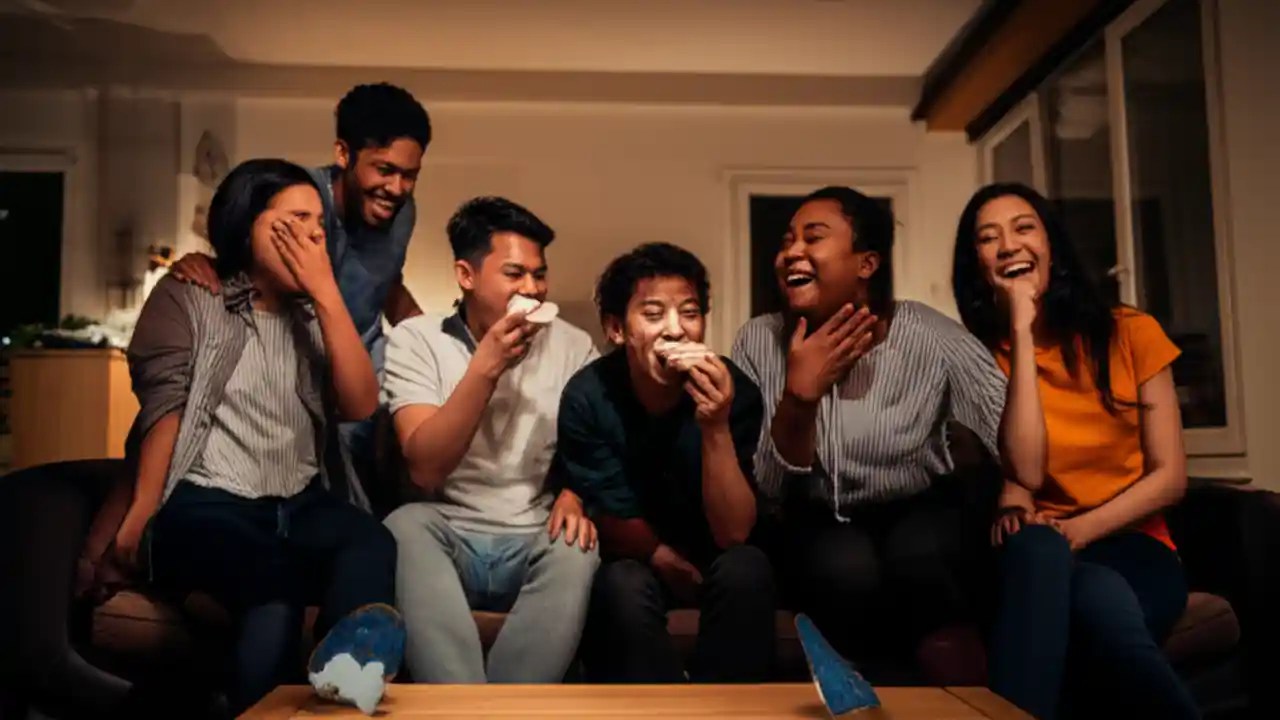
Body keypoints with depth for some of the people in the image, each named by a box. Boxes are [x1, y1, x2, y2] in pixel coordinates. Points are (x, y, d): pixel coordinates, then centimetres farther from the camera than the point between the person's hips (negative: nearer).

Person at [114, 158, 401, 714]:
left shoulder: (315, 312, 20)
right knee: (274, 589, -38)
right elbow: (163, 408, -1)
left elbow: (361, 405, 5)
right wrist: (141, 514, -14)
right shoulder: (186, 298, 11)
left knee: (371, 544, -34)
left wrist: (326, 292, 1)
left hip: (301, 507, 3)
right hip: (206, 505, -3)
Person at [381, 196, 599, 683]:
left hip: (535, 547, 1)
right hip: (448, 541, 0)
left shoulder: (573, 347, 3)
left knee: (575, 548, -30)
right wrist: (486, 366, -22)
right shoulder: (415, 339, -2)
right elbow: (425, 471, -13)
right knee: (406, 524, -31)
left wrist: (574, 495, -17)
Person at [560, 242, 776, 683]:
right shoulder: (587, 398, -22)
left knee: (745, 570, -30)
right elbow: (615, 527, -12)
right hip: (629, 556, -1)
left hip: (709, 557, 1)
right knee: (624, 587, -32)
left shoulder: (735, 391, -21)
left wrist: (716, 428, -36)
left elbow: (733, 533, -24)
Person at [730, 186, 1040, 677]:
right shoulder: (759, 342, -11)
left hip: (922, 514, 0)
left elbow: (1027, 459, -24)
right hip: (818, 527, 1)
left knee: (915, 554, -33)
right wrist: (798, 395, -29)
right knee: (847, 568, -31)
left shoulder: (931, 338, -16)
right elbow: (768, 494, -15)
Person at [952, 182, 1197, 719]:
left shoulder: (1130, 333, 5)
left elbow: (1169, 477, 2)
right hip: (1036, 556, 0)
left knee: (1095, 597, -37)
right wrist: (1021, 329, -15)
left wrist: (1078, 530, -15)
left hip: (1132, 549, 1)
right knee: (1034, 545, -39)